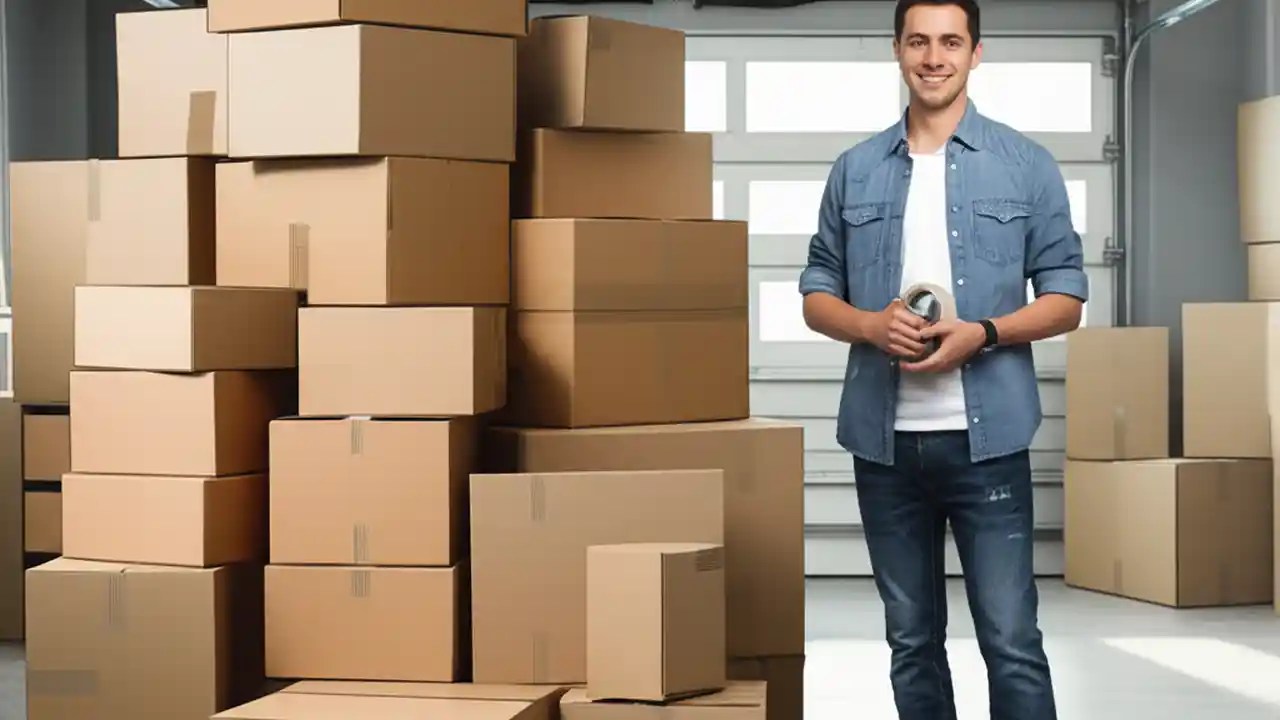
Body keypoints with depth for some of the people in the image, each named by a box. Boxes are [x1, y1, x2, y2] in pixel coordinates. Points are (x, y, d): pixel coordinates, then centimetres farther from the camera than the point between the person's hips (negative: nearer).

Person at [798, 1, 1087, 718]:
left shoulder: (1027, 164, 3)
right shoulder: (856, 170, 10)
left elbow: (1066, 299, 3)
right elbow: (817, 295, 12)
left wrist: (981, 334, -15)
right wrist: (872, 325, -10)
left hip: (987, 438, -3)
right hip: (885, 441, 3)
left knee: (1012, 642, -5)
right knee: (911, 640, 11)